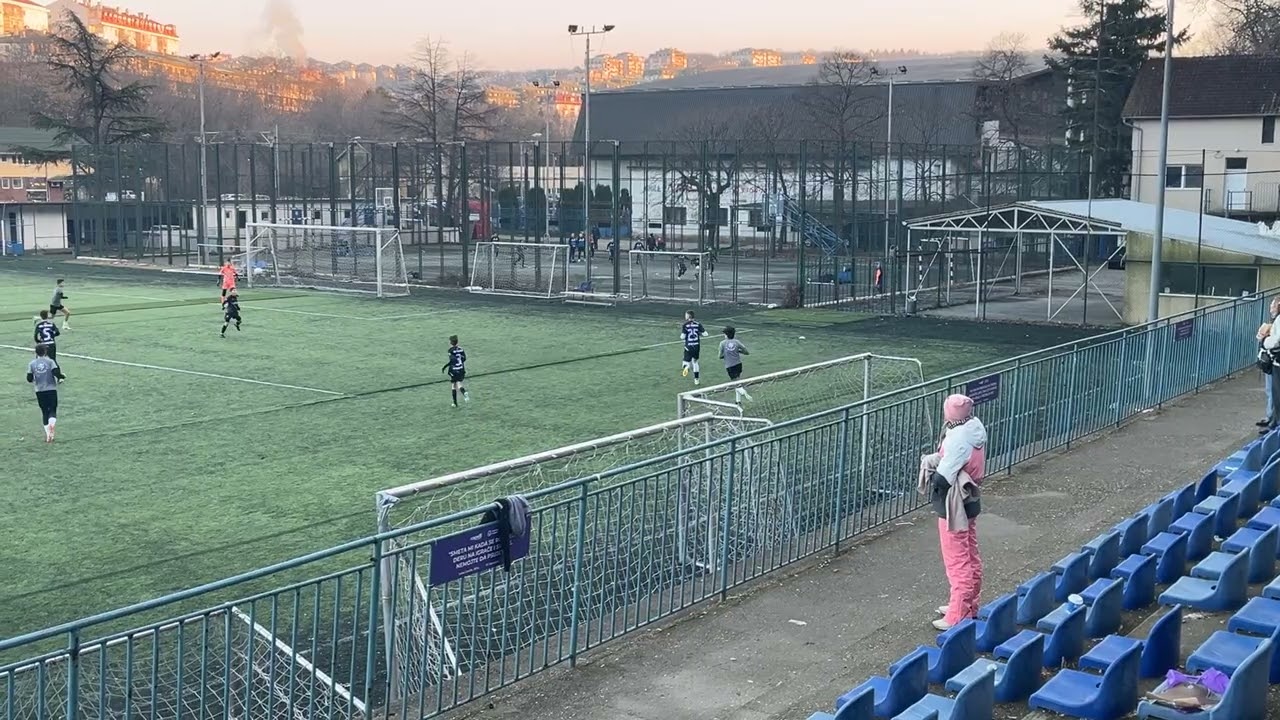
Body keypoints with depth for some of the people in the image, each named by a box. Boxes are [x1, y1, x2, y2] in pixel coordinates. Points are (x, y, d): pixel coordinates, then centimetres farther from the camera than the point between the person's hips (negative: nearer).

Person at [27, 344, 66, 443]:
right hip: (51, 389, -2)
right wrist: (62, 376, 6)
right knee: (53, 410, 5)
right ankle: (52, 424, -26)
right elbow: (56, 373, -15)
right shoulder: (50, 362, -5)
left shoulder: (32, 364, 2)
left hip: (39, 391, 2)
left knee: (44, 412, 11)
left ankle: (48, 434, 9)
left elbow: (29, 379, 1)